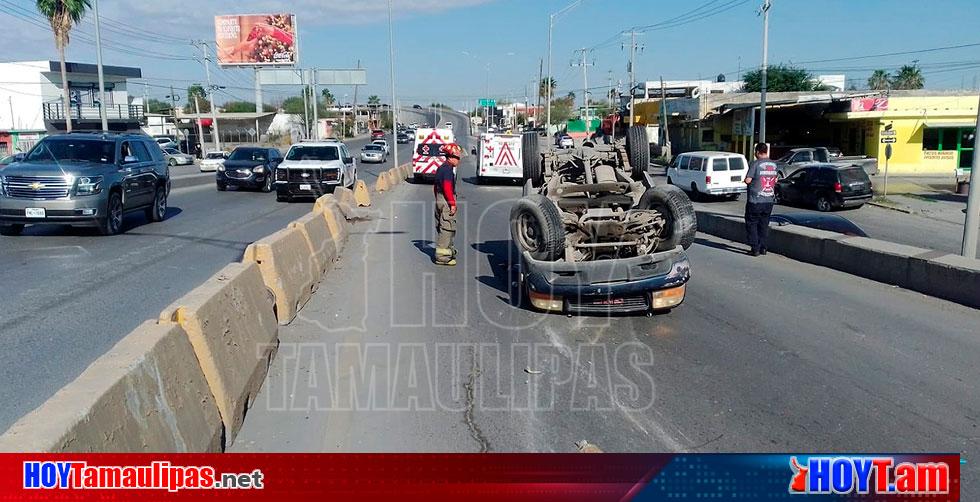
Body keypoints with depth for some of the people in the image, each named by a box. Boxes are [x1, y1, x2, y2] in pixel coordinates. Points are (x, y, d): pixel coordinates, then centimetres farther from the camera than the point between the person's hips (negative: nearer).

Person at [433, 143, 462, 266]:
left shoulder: (441, 168, 16)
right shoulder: (448, 170, -16)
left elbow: (435, 186, 22)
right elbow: (447, 188, -22)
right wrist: (452, 203, -20)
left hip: (439, 200, 10)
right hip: (447, 201, -10)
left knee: (443, 227, 18)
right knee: (447, 228, -7)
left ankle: (449, 250, 31)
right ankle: (442, 257, -6)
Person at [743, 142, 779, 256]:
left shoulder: (756, 164, -14)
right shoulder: (774, 165, 6)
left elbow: (747, 180, -16)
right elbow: (775, 180, 16)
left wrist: (746, 179, 6)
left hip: (755, 201, -6)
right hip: (769, 200, 6)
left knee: (752, 224, 4)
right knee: (764, 225, 14)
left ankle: (755, 248, -1)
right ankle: (763, 248, 16)